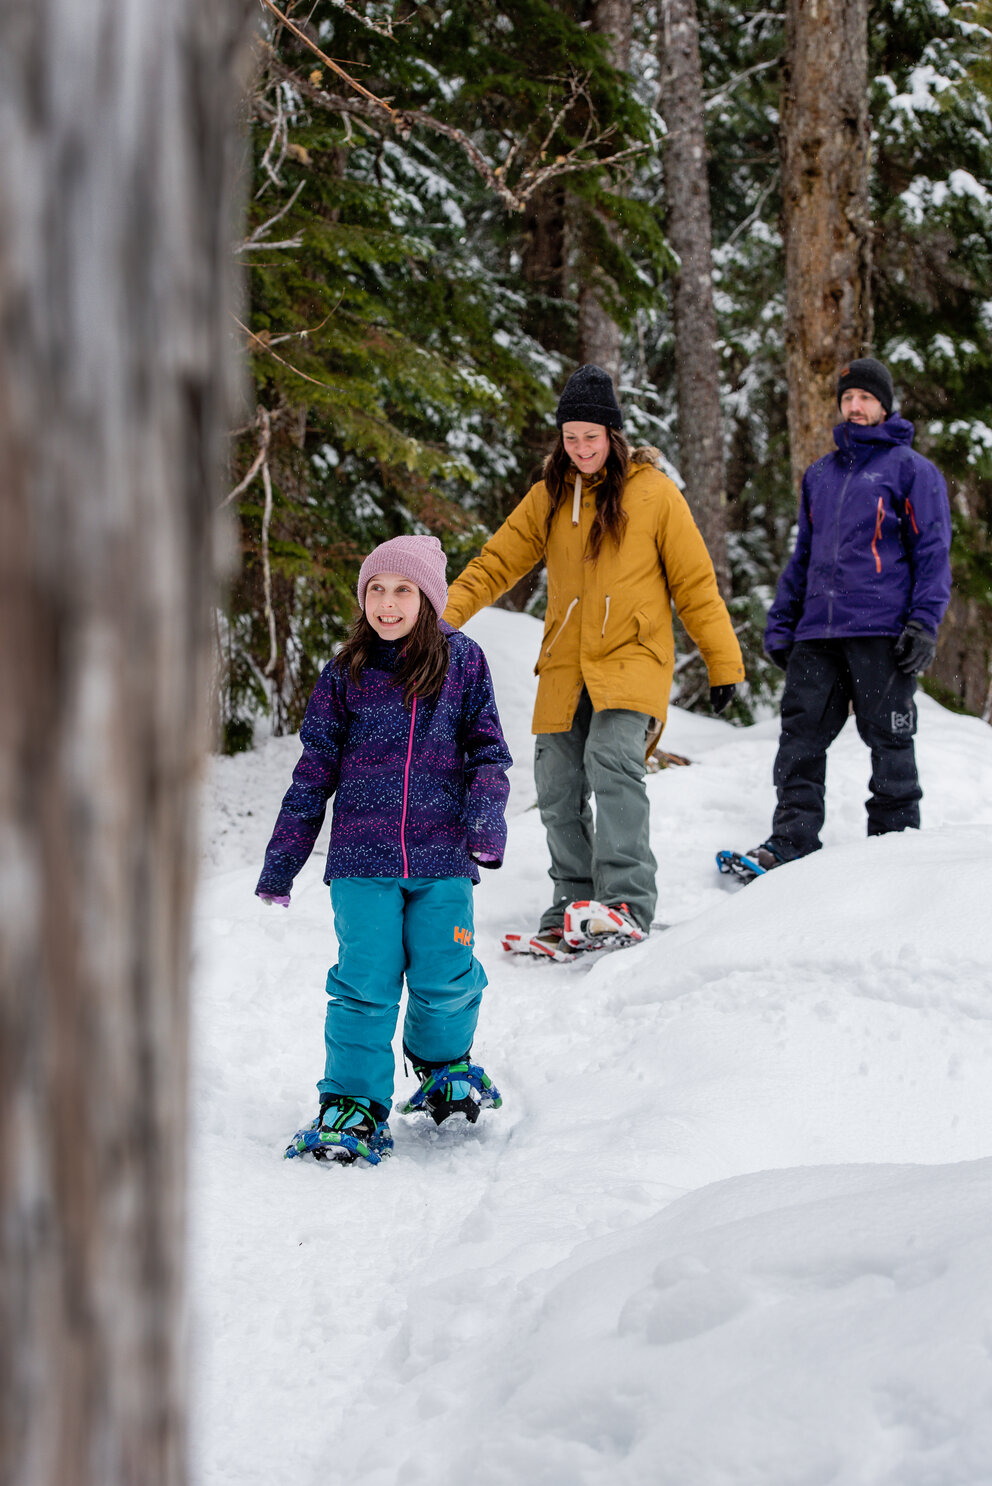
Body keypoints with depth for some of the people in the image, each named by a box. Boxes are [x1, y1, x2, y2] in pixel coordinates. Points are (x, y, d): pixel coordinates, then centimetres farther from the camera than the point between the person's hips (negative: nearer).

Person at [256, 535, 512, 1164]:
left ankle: (445, 1062, 32)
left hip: (442, 858, 0)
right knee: (365, 983, -4)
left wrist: (486, 811, -11)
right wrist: (282, 860, 8)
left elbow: (487, 747, 8)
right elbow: (316, 769, 8)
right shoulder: (346, 674, 5)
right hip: (363, 858, 0)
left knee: (445, 979, 2)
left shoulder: (463, 661, 4)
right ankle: (354, 1104, 7)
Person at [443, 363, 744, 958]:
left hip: (632, 657, -5)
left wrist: (725, 662, 1)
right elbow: (498, 562, 10)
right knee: (559, 786, 2)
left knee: (612, 759, -24)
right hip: (566, 664, 5)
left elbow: (695, 584, 2)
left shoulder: (653, 494, -1)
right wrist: (445, 615, -5)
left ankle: (628, 903, -27)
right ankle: (574, 902, 14)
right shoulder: (549, 497, 9)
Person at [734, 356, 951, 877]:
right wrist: (780, 624, 17)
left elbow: (932, 551, -2)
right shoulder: (820, 474, 22)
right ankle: (791, 842, 0)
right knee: (800, 735, -1)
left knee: (889, 740, -1)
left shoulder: (911, 469, 4)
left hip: (882, 633, -5)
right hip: (817, 633, 5)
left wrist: (924, 623, -13)